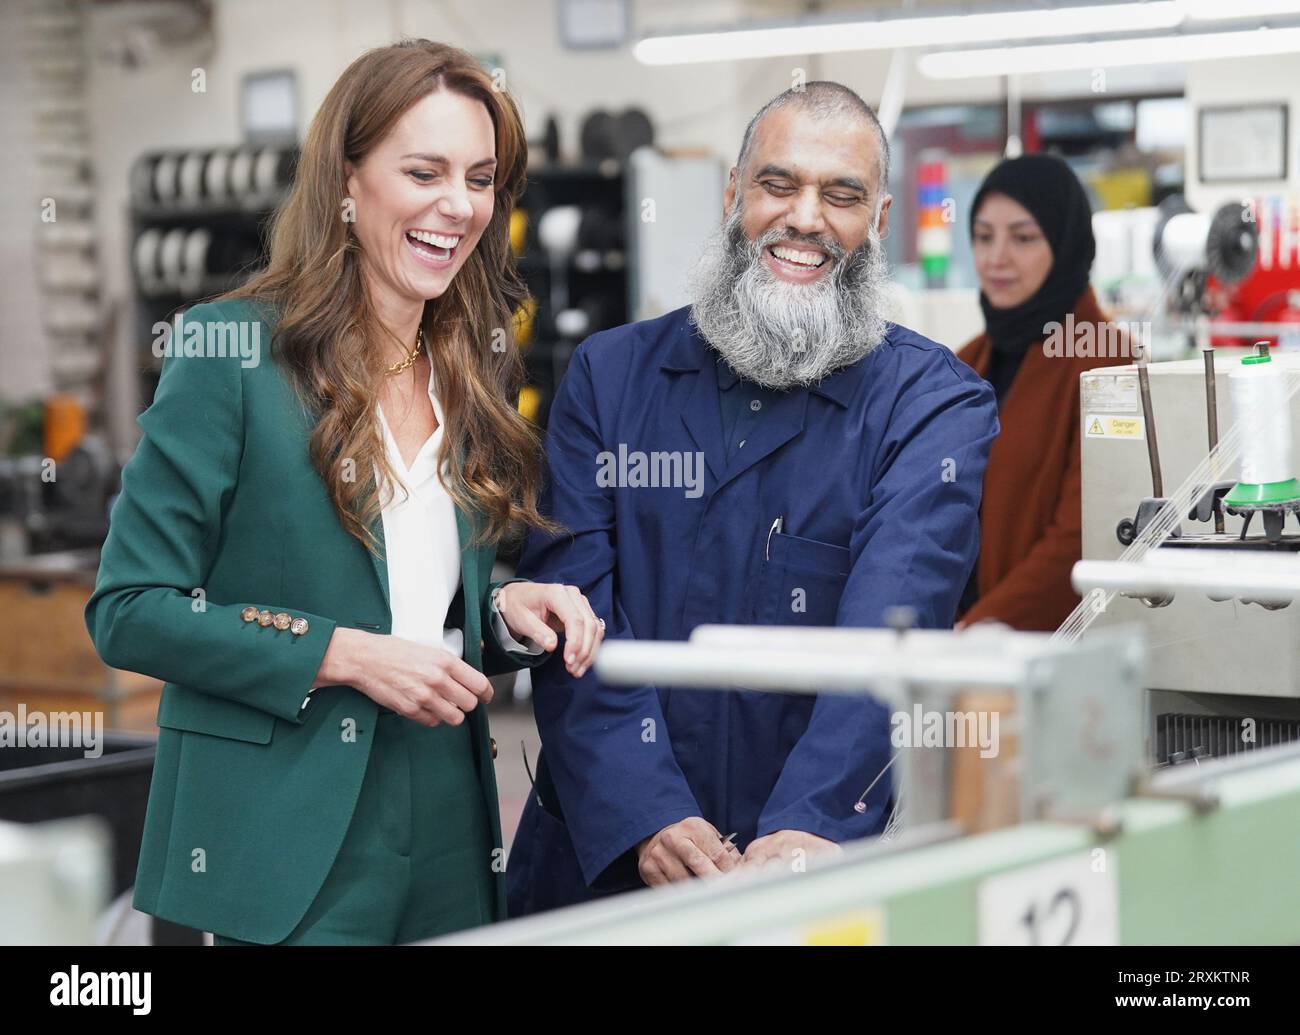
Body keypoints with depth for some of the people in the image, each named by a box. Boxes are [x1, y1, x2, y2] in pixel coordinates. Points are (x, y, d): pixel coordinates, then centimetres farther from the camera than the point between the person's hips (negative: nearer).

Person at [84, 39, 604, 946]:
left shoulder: (472, 377, 10)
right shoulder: (235, 350, -9)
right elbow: (129, 609, -11)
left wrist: (507, 614, -2)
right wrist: (345, 655, -17)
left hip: (450, 835, 6)